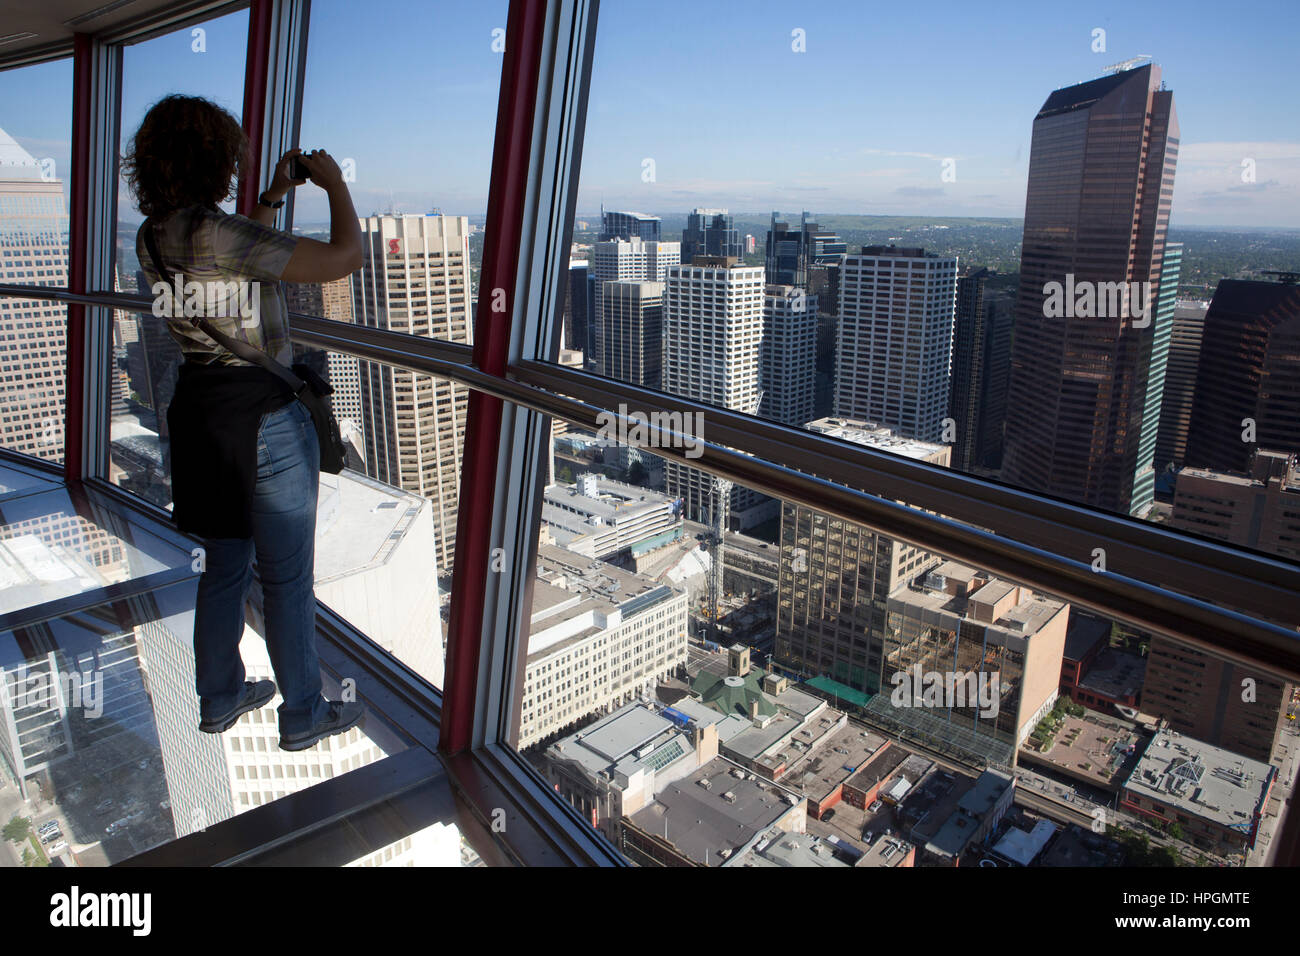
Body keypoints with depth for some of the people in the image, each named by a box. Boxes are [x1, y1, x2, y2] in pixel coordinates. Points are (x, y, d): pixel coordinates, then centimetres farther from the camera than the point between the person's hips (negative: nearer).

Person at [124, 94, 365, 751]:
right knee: (287, 578, 6)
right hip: (265, 419, -8)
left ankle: (219, 699, 37)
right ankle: (303, 717, 22)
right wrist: (335, 184, -3)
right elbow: (345, 257, -20)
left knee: (223, 566, 21)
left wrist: (274, 196, 26)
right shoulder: (220, 232, -22)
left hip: (199, 413, 8)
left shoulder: (151, 238, 4)